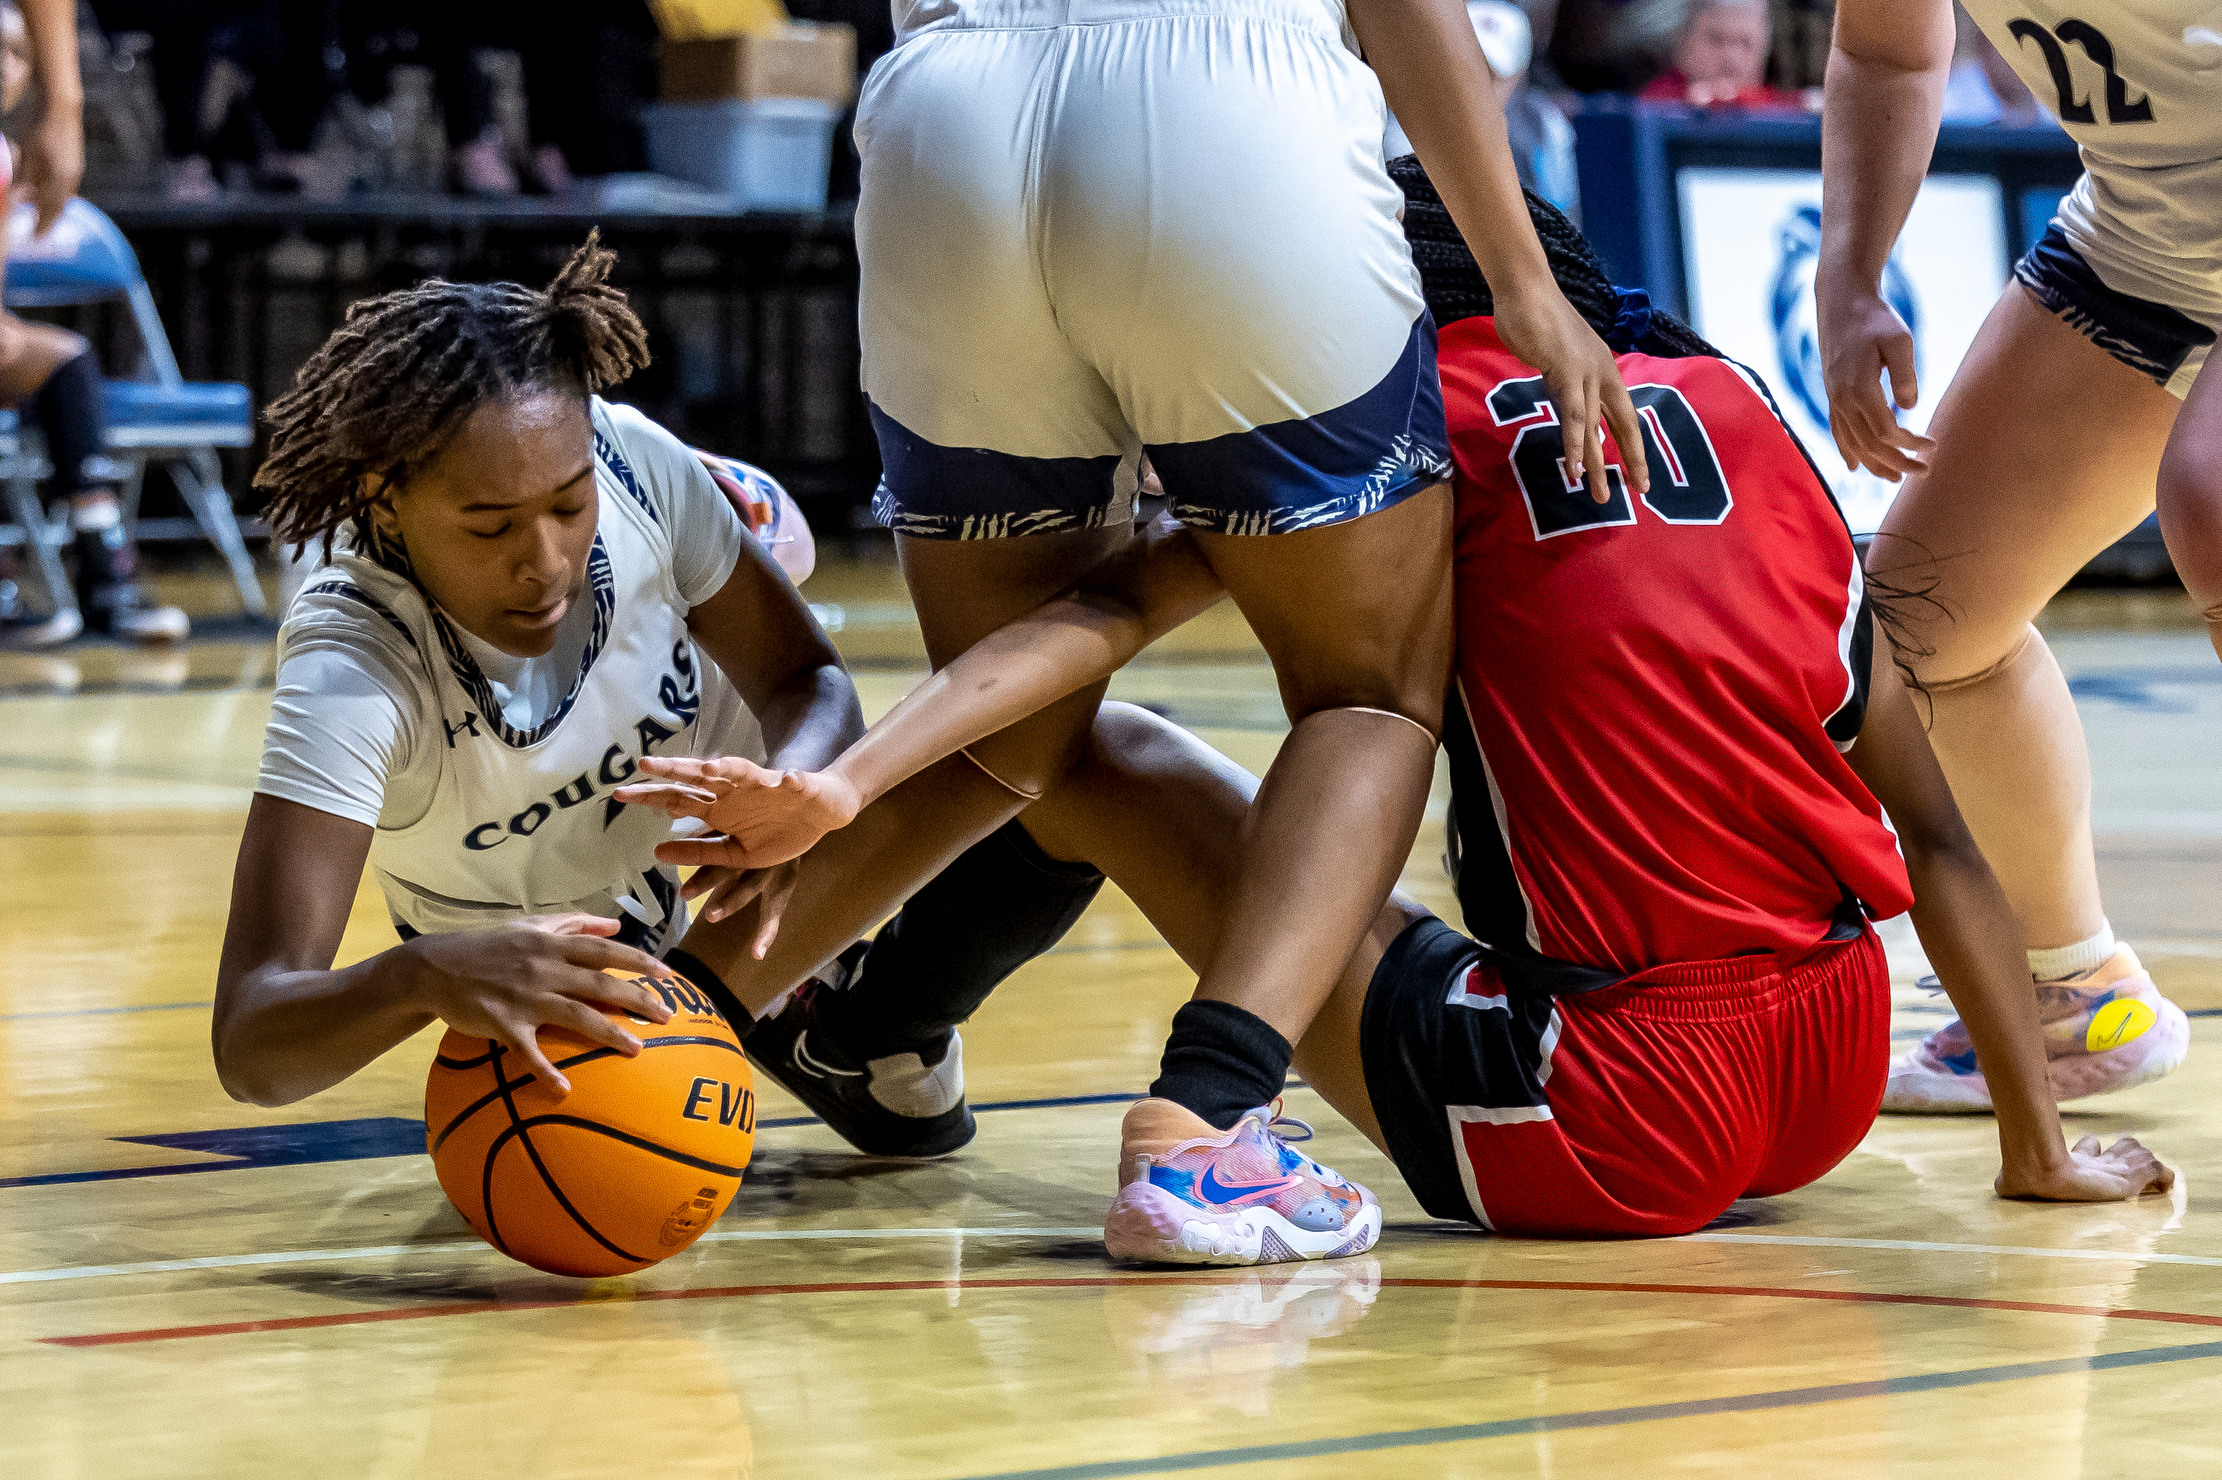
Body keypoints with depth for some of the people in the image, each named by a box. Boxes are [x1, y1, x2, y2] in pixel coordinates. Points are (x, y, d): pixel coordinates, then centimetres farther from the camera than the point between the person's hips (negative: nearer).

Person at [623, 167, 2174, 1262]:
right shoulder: (1736, 402, 14)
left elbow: (1109, 611, -11)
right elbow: (1939, 827, 12)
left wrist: (845, 784, -16)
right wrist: (2039, 1143, 18)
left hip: (1608, 1129, -5)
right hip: (1835, 1097, 5)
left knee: (1115, 754, 6)